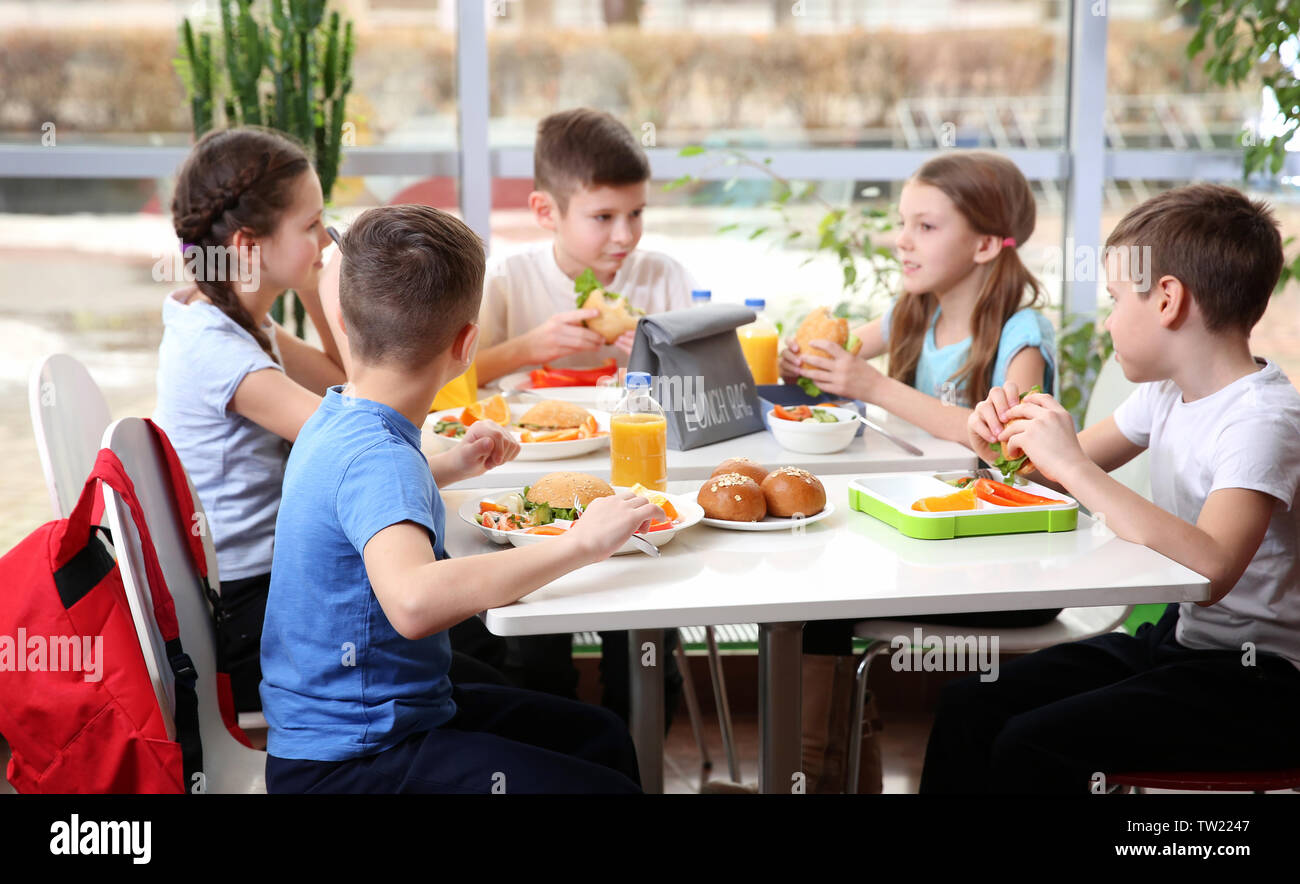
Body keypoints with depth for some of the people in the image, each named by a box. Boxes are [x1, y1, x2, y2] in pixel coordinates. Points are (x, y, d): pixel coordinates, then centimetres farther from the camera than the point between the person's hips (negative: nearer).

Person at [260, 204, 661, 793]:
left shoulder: (336, 419, 6)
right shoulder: (377, 459, -25)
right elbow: (413, 601, -45)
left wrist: (448, 470, 27)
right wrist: (578, 544, -37)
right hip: (347, 762, -10)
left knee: (601, 737, 20)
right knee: (604, 787, -20)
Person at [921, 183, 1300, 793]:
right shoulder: (1167, 392, 7)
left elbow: (1211, 569, -37)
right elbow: (1076, 465, 22)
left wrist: (1070, 465, -32)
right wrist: (1010, 441, -1)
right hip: (1171, 639, 9)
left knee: (1033, 747, -24)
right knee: (968, 705, -2)